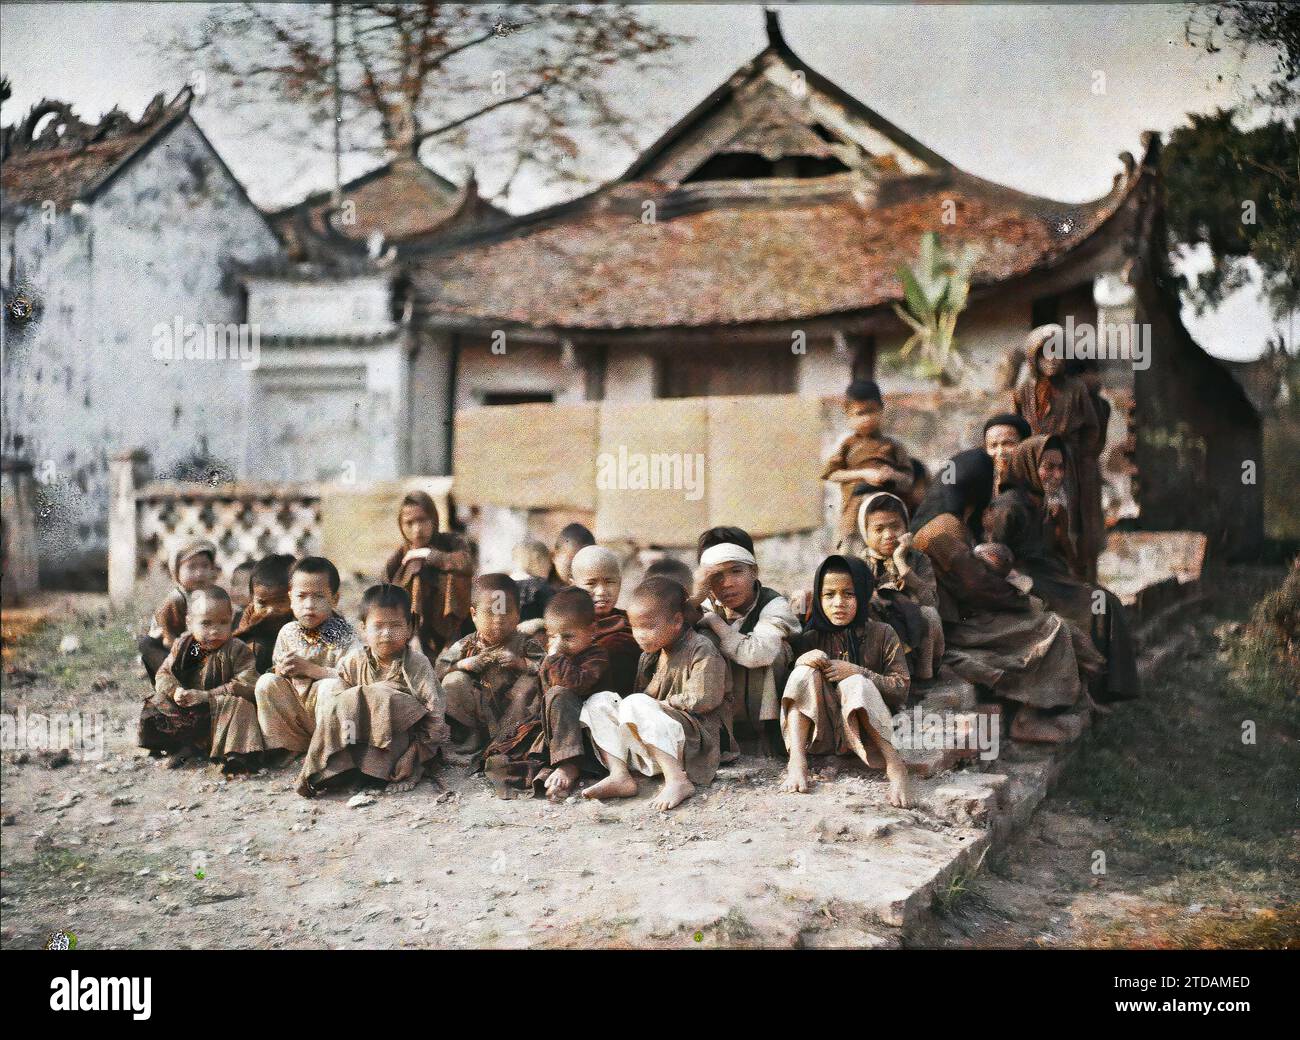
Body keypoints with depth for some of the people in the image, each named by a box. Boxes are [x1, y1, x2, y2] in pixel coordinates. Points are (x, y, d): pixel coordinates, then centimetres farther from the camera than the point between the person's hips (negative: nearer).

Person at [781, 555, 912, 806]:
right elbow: (788, 689, 6)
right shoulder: (809, 638, 8)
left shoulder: (882, 634, 4)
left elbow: (901, 690, -3)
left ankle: (894, 765, -37)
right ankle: (797, 763, -32)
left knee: (854, 684, -29)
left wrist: (856, 672, -15)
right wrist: (801, 662, -15)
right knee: (805, 673, -21)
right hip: (819, 734, 2)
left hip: (863, 727, -2)